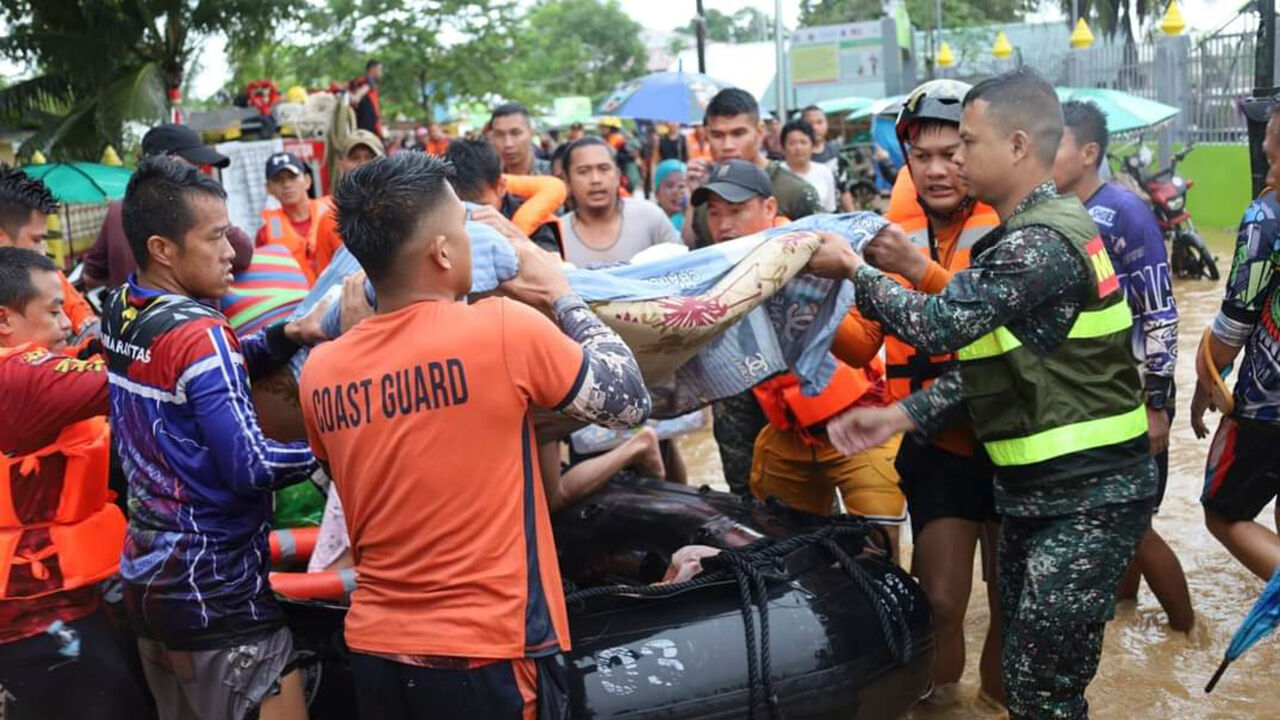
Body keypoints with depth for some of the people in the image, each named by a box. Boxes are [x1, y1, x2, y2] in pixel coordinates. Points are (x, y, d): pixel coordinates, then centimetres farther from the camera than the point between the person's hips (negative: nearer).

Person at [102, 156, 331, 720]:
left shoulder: (120, 311, 4)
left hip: (148, 578, 9)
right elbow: (251, 468, -23)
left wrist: (288, 335, 1)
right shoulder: (195, 333, -20)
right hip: (217, 592, -9)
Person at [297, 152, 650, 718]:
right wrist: (561, 296, 9)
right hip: (490, 654, -5)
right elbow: (630, 402, -3)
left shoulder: (320, 372, -1)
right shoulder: (506, 328, -17)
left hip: (376, 649, 5)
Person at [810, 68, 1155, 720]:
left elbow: (940, 324, -22)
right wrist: (899, 416, 2)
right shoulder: (1026, 233, 12)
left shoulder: (1042, 243, -21)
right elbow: (984, 362, 11)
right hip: (1037, 488, 10)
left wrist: (853, 270, -7)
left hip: (1087, 498, -10)